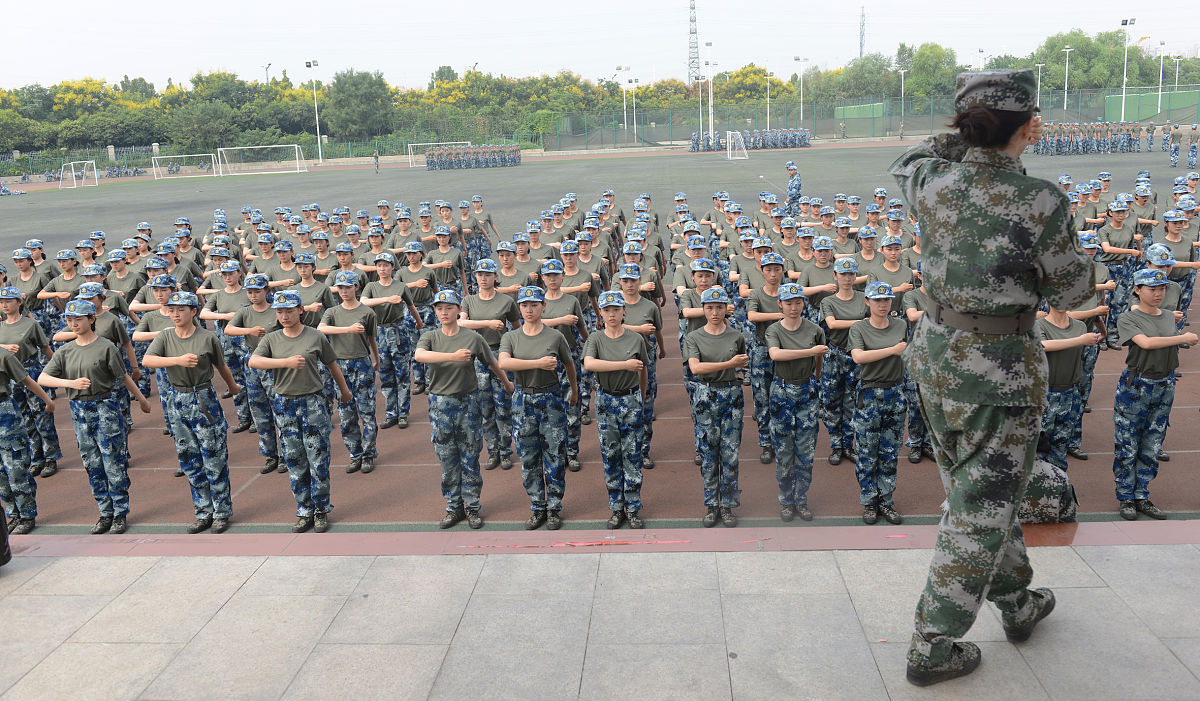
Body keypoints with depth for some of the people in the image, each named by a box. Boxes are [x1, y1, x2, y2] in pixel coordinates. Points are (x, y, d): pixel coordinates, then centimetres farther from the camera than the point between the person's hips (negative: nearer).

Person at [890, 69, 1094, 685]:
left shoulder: (936, 185, -7)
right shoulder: (1041, 202, -20)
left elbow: (905, 164, 20)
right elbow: (1071, 293, -6)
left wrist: (971, 139, 18)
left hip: (935, 353, 6)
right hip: (1000, 369, -6)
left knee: (979, 489, 22)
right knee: (980, 509, 7)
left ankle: (1016, 604, 42)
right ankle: (931, 649, 16)